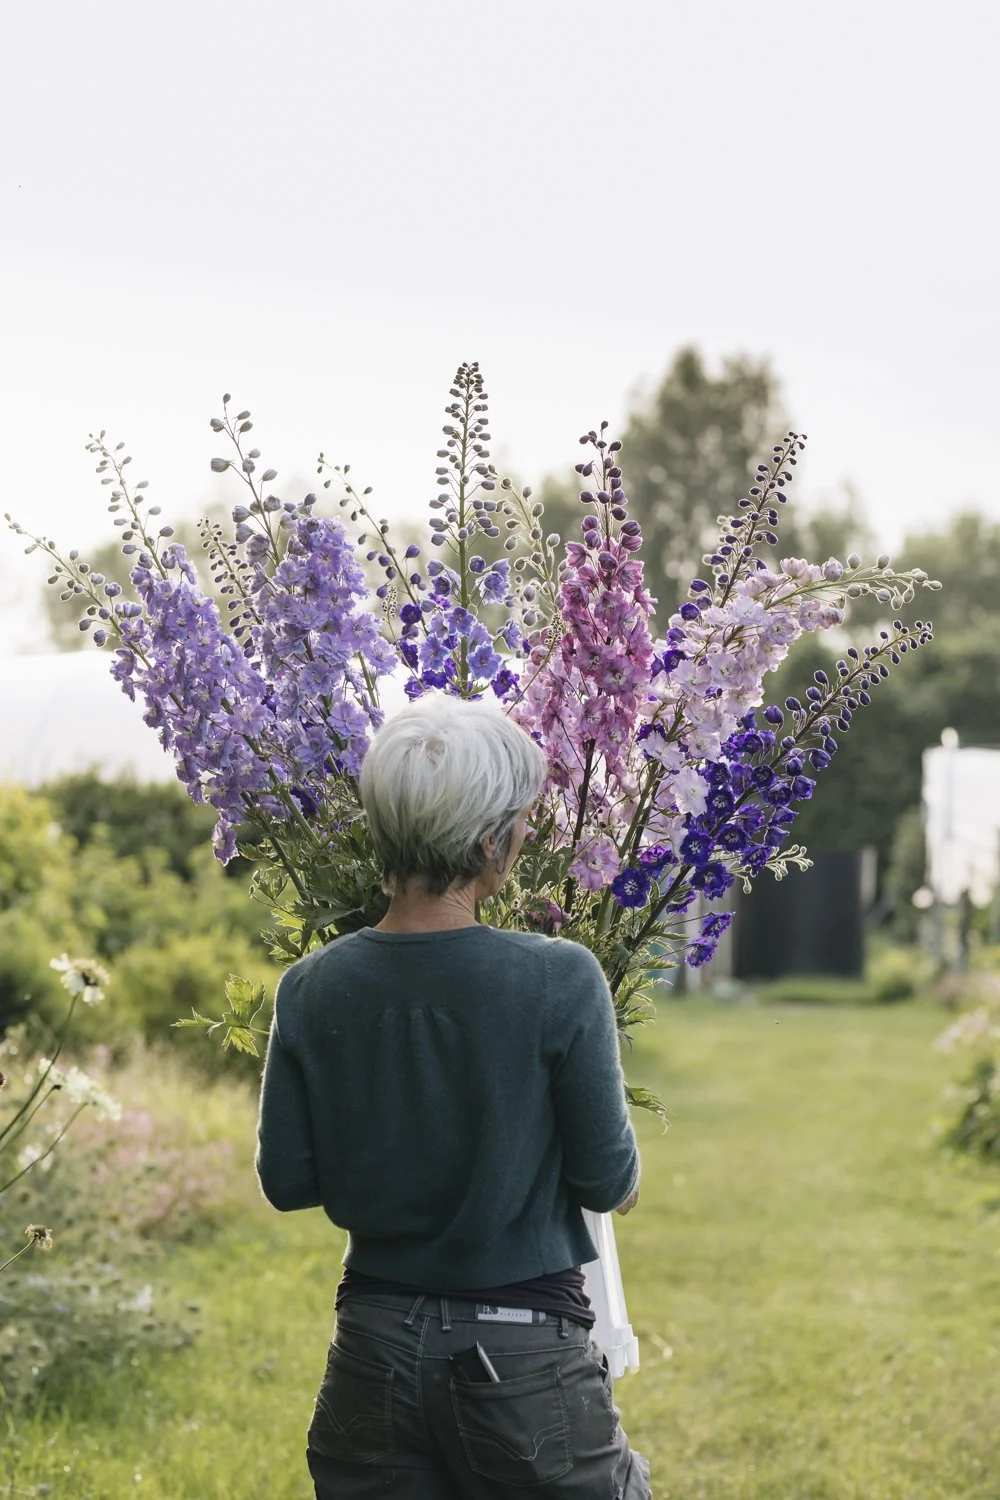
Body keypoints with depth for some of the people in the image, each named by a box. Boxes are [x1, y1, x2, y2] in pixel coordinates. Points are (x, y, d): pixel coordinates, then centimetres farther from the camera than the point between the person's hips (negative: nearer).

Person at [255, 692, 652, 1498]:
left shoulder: (311, 989, -5)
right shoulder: (561, 980, -17)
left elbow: (286, 1180, 1)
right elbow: (609, 1182, -10)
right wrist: (625, 1182, 13)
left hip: (375, 1348, 4)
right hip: (526, 1356, -4)